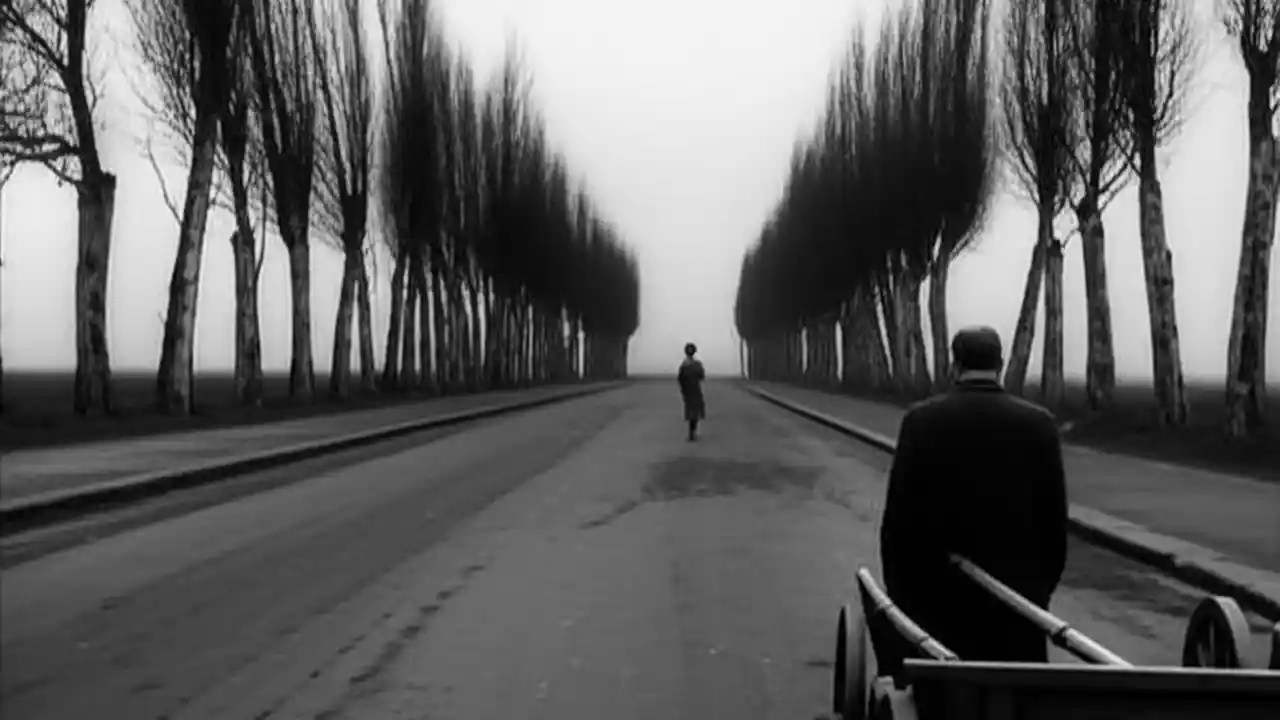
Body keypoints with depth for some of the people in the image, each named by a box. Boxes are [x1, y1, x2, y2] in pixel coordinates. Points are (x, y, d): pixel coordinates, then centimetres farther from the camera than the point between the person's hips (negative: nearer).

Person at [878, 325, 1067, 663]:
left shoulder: (921, 420, -6)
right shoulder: (1039, 424, -3)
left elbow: (898, 516, -4)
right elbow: (1055, 517, 1)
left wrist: (897, 589, 6)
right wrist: (1043, 585, 13)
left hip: (938, 595, 0)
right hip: (1018, 595, 1)